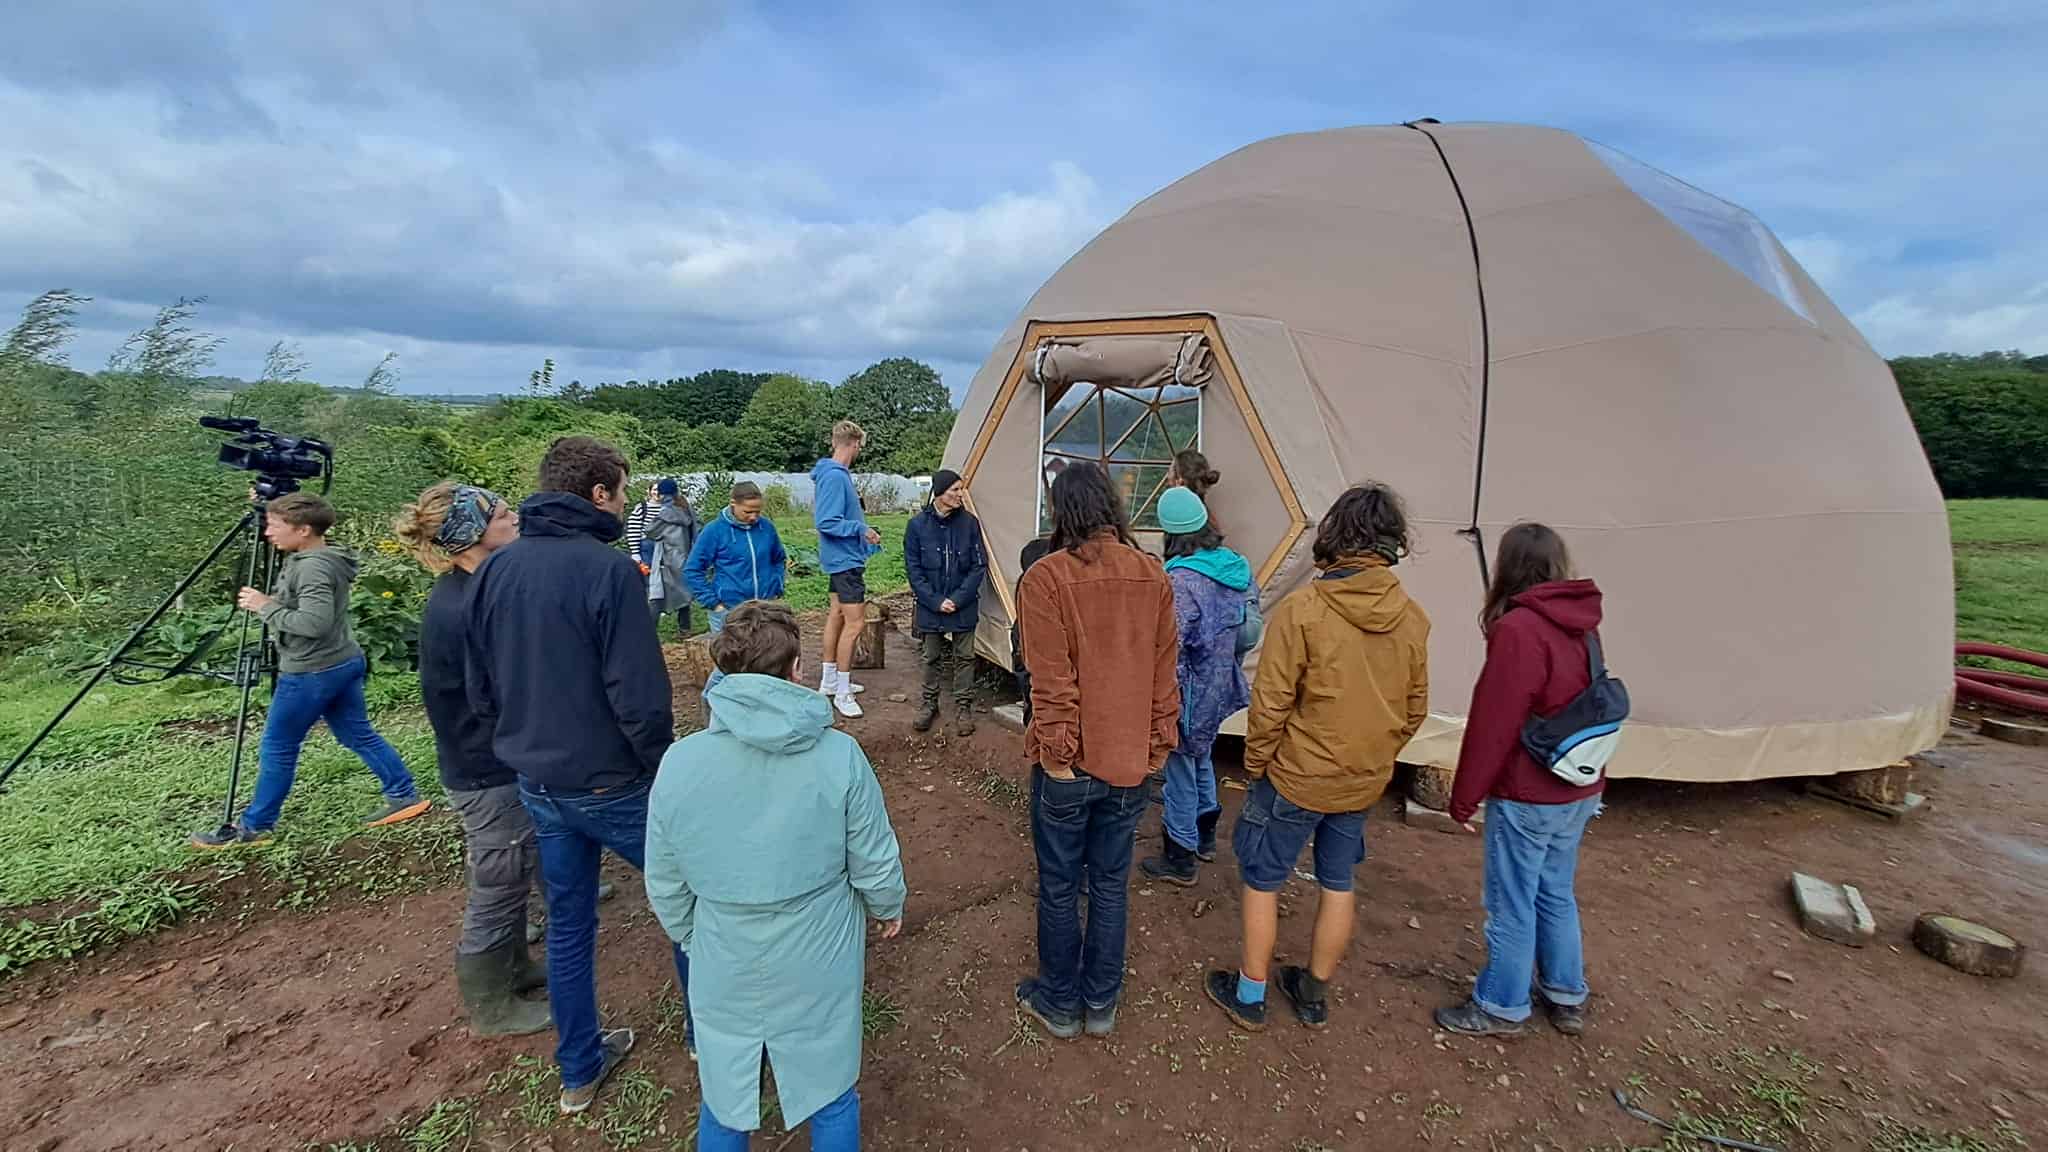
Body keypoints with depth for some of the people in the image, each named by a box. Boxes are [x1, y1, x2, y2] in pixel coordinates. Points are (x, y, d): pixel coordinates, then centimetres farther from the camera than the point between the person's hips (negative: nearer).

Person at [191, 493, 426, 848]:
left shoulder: (313, 567, -20)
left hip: (311, 672, -9)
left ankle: (253, 826, 17)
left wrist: (265, 607, -18)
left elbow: (314, 623, -28)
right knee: (358, 735, 12)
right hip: (344, 663, 9)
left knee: (277, 748, 5)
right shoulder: (317, 559, 9)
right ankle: (404, 795, 12)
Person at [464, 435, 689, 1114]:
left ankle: (580, 1071, 36)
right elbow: (639, 697, -24)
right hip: (611, 785, -7)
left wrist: (523, 749, 18)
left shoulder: (495, 569, 0)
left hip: (537, 785, 7)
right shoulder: (607, 569, -22)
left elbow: (479, 686, 8)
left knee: (568, 924, 21)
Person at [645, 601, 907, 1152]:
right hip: (819, 966, -1)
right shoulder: (839, 756, -23)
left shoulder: (679, 762, -18)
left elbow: (665, 886, -5)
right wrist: (888, 908, 11)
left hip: (724, 968, 2)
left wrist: (690, 937, 15)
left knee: (723, 1101, 26)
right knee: (830, 1096, 23)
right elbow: (875, 863, -11)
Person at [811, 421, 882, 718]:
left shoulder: (830, 474, 9)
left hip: (839, 559, 11)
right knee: (854, 622, -8)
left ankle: (829, 680, 27)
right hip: (846, 559, -11)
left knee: (837, 615, 16)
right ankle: (842, 693, -1)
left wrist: (852, 504, 28)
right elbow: (825, 522, -25)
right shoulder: (835, 477, -21)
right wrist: (861, 529, -23)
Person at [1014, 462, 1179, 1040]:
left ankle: (1059, 1003, 33)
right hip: (1131, 759, 4)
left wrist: (1056, 752, -10)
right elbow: (1164, 671, 0)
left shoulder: (1046, 577, -17)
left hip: (1069, 762, -4)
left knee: (1059, 887, 15)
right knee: (1111, 883, 19)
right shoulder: (1153, 575, -4)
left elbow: (1051, 682, -19)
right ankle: (1101, 1003, 35)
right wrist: (1160, 741, 8)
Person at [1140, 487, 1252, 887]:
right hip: (1221, 684, 8)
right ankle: (1205, 835, 45)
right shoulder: (1237, 566, -2)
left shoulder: (1181, 579, -26)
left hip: (1189, 690, -8)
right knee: (1201, 756, 27)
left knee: (1180, 767, 8)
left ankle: (1180, 859, 24)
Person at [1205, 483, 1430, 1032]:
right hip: (1365, 782, 5)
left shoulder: (1301, 610, -21)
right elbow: (1415, 709, 5)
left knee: (1261, 882, 13)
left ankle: (1249, 996, 28)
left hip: (1296, 777, -5)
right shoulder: (1411, 618, -5)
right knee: (1337, 885, 20)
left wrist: (1256, 765, -2)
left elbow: (1269, 704, -18)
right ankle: (1314, 994, 37)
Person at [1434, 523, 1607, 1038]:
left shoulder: (1519, 629, -23)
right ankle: (1567, 999, 38)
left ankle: (1501, 1008, 23)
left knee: (1511, 905, 7)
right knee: (1557, 895, 23)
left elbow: (1492, 724, -20)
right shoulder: (1581, 626, 3)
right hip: (1578, 791, 8)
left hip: (1527, 797, -8)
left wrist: (1464, 796, -10)